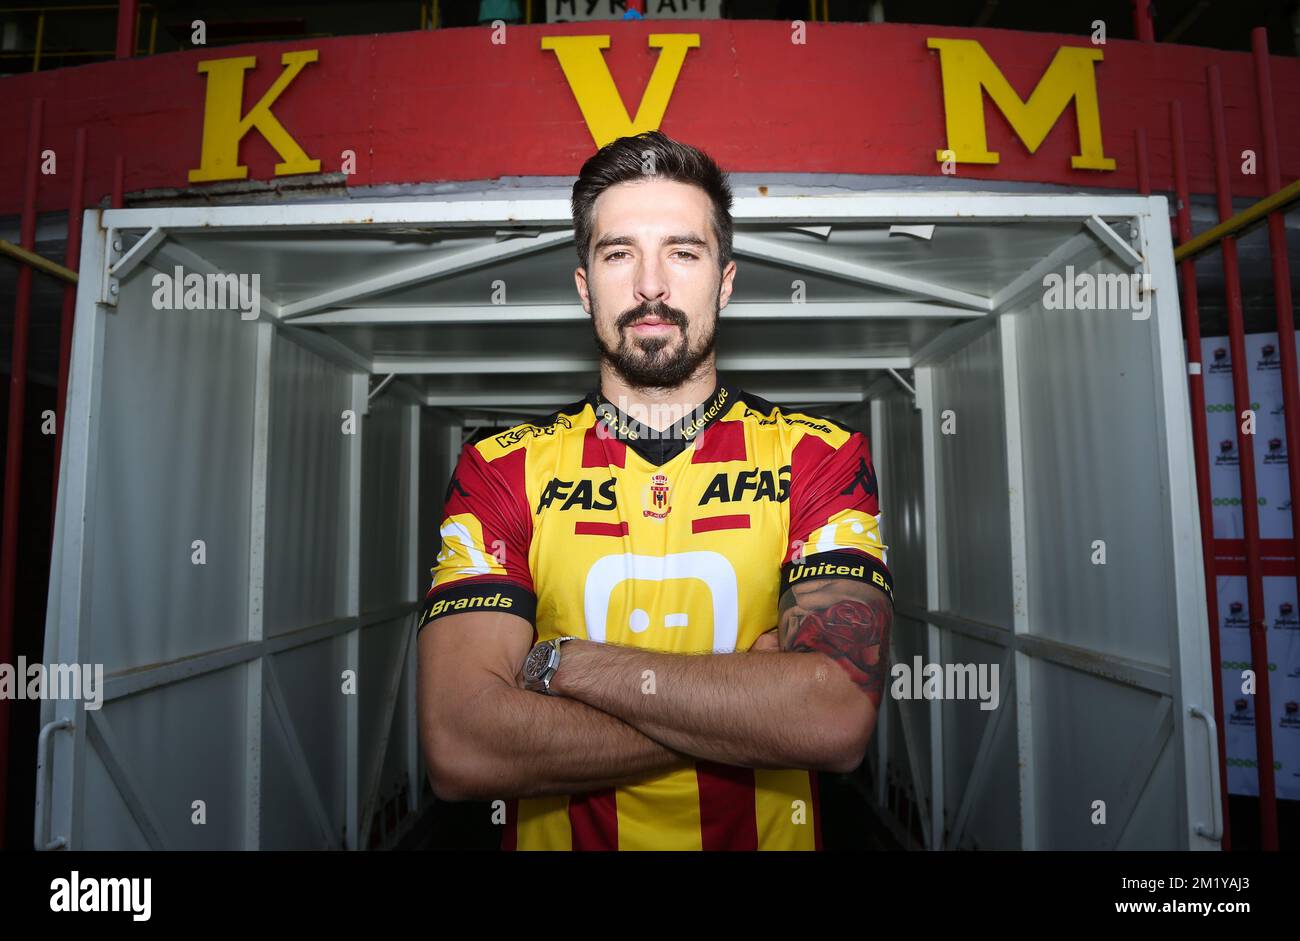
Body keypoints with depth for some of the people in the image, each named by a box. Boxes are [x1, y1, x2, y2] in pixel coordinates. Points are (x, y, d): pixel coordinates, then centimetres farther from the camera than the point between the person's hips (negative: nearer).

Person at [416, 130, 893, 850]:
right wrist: (748, 696, -16)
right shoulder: (500, 472, -4)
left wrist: (563, 663, -16)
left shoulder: (821, 458, -4)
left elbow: (839, 720, -16)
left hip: (768, 834, 1)